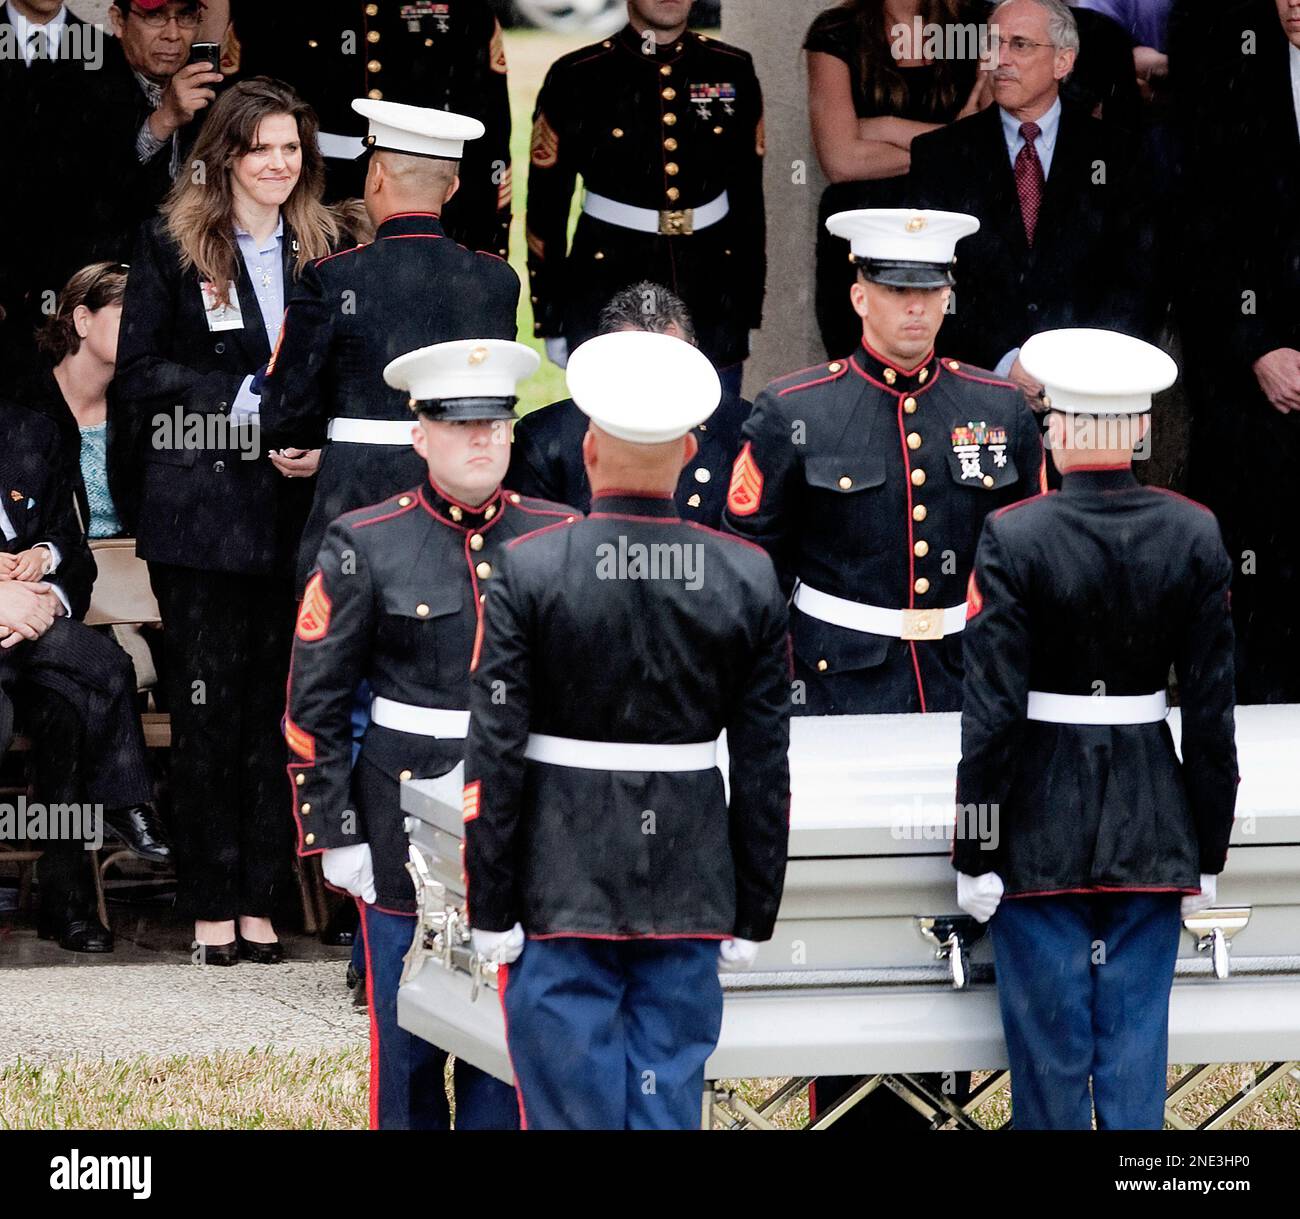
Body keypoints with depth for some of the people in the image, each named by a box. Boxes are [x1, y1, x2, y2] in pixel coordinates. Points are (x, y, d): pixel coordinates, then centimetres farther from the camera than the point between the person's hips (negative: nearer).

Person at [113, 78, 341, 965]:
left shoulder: (323, 252, 11)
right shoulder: (172, 247, 2)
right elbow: (140, 374, -4)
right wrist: (249, 402, -14)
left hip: (292, 510, 3)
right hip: (200, 509, -3)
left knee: (280, 704, 3)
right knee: (208, 706, -2)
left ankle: (260, 901, 8)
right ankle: (212, 905, 4)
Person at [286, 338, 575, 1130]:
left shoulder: (559, 538, 5)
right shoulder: (367, 546, -1)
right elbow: (315, 706, 0)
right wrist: (334, 833, -4)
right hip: (406, 841, -2)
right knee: (408, 1047, 4)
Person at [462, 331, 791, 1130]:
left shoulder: (530, 572, -9)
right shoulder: (749, 579, -1)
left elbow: (495, 758, -9)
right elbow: (765, 770, 2)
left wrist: (490, 911, -3)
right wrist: (753, 915, 9)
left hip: (564, 891, -2)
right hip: (688, 899, 2)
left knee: (572, 1105, 2)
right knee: (670, 1103, 7)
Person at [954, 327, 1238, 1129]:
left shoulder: (1014, 539, -12)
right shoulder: (1195, 535, -3)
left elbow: (993, 710, -11)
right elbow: (1212, 707, 1)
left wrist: (977, 856, -4)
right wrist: (1208, 851, 9)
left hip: (1042, 826, -3)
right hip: (1153, 823, 3)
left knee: (1051, 1050, 4)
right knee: (1137, 1054, 7)